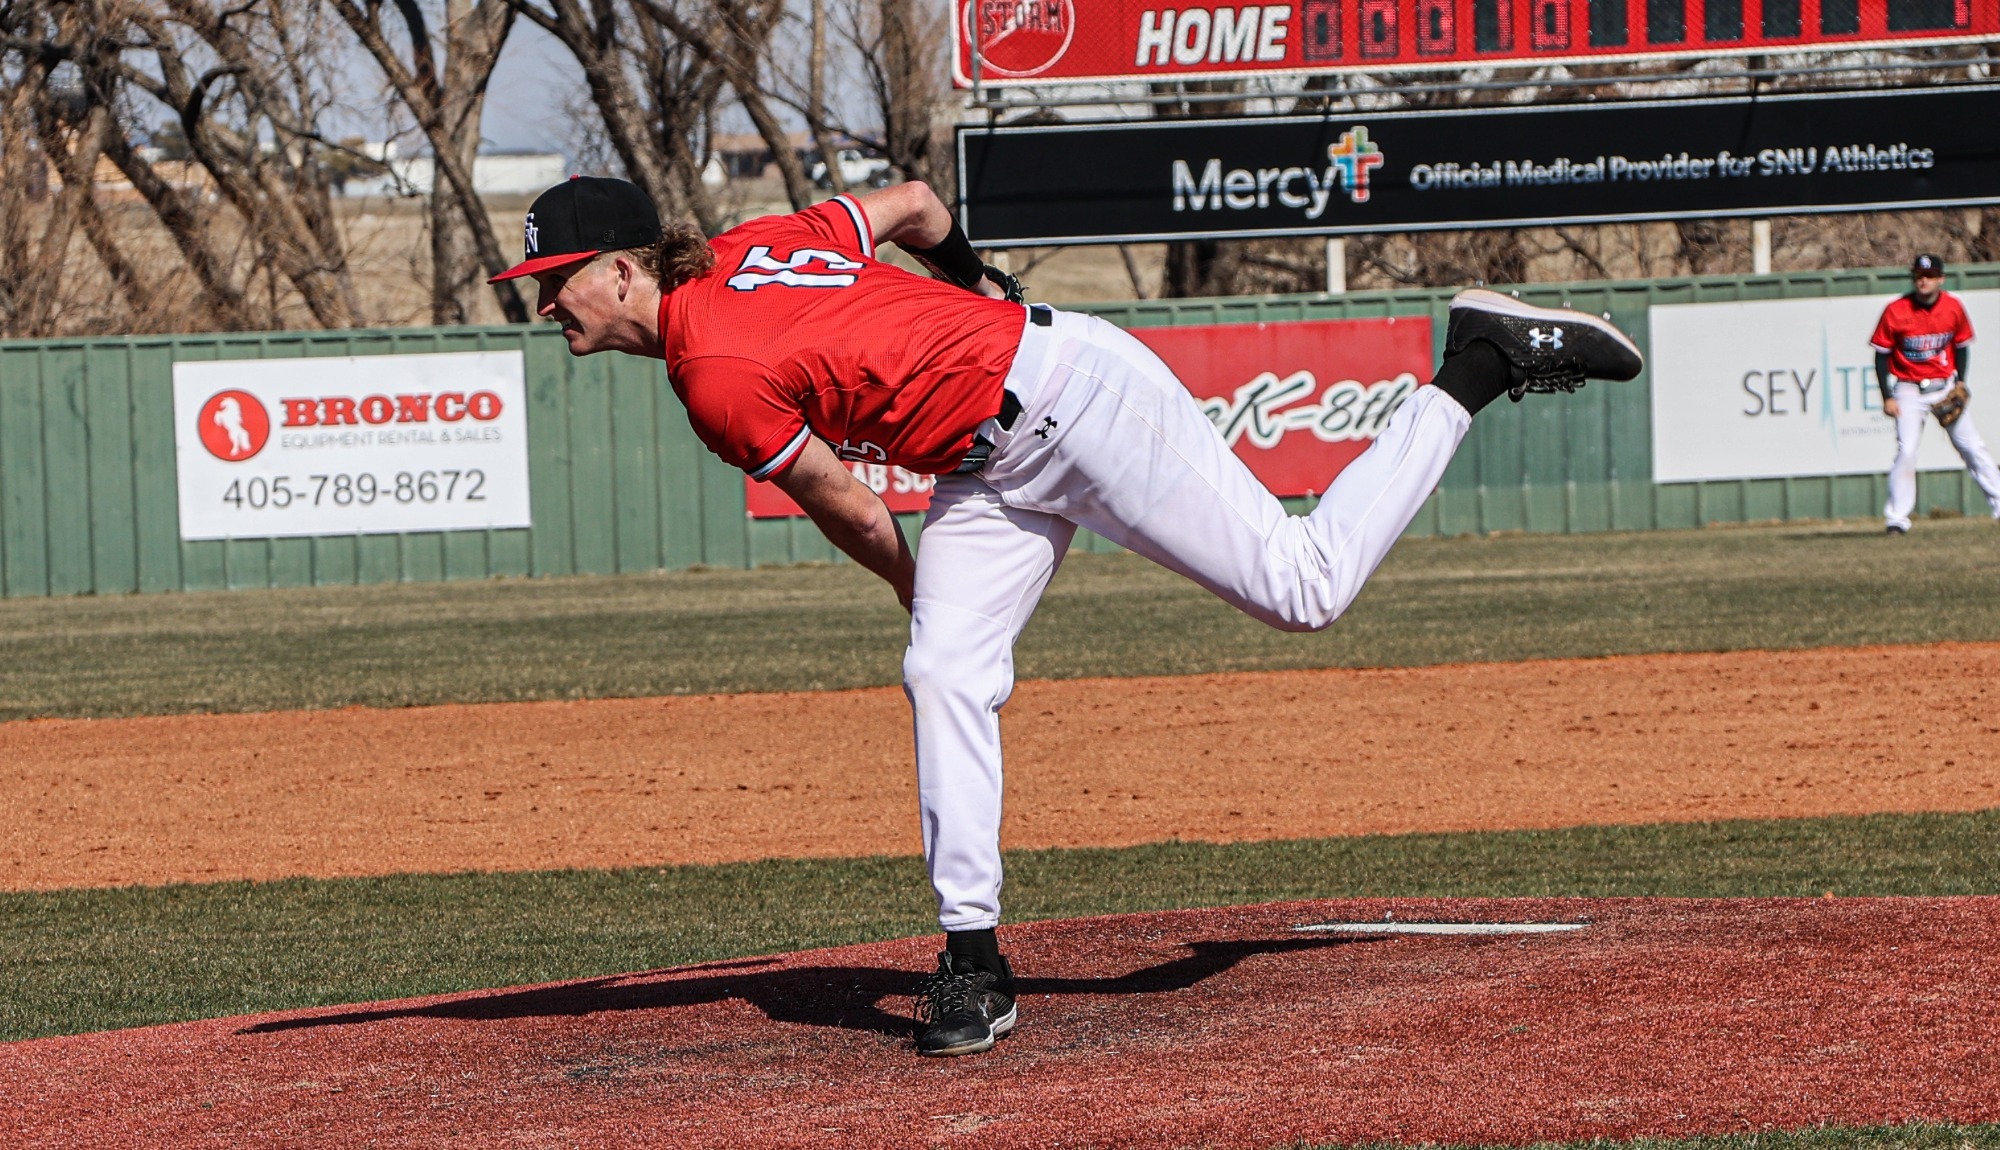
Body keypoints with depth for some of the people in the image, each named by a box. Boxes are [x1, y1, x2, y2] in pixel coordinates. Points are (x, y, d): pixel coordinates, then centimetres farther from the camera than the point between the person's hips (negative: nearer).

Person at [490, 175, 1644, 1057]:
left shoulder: (718, 380, -20)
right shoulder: (753, 248, 4)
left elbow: (855, 514, -10)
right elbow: (913, 203, 15)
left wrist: (916, 592, 10)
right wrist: (976, 284, 34)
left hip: (1070, 393, -9)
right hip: (996, 469, 9)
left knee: (1303, 586, -5)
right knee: (945, 676, -5)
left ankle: (1478, 366, 9)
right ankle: (974, 955, -5)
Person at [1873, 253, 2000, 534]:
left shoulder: (1953, 308, -4)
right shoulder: (1896, 311, -12)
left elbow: (1961, 345, 10)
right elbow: (1882, 354, -5)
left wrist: (1960, 382, -1)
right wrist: (1887, 397, -8)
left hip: (1946, 388, 3)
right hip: (1909, 392, -3)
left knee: (1973, 447, 3)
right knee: (1906, 451, -14)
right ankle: (1897, 518, -8)